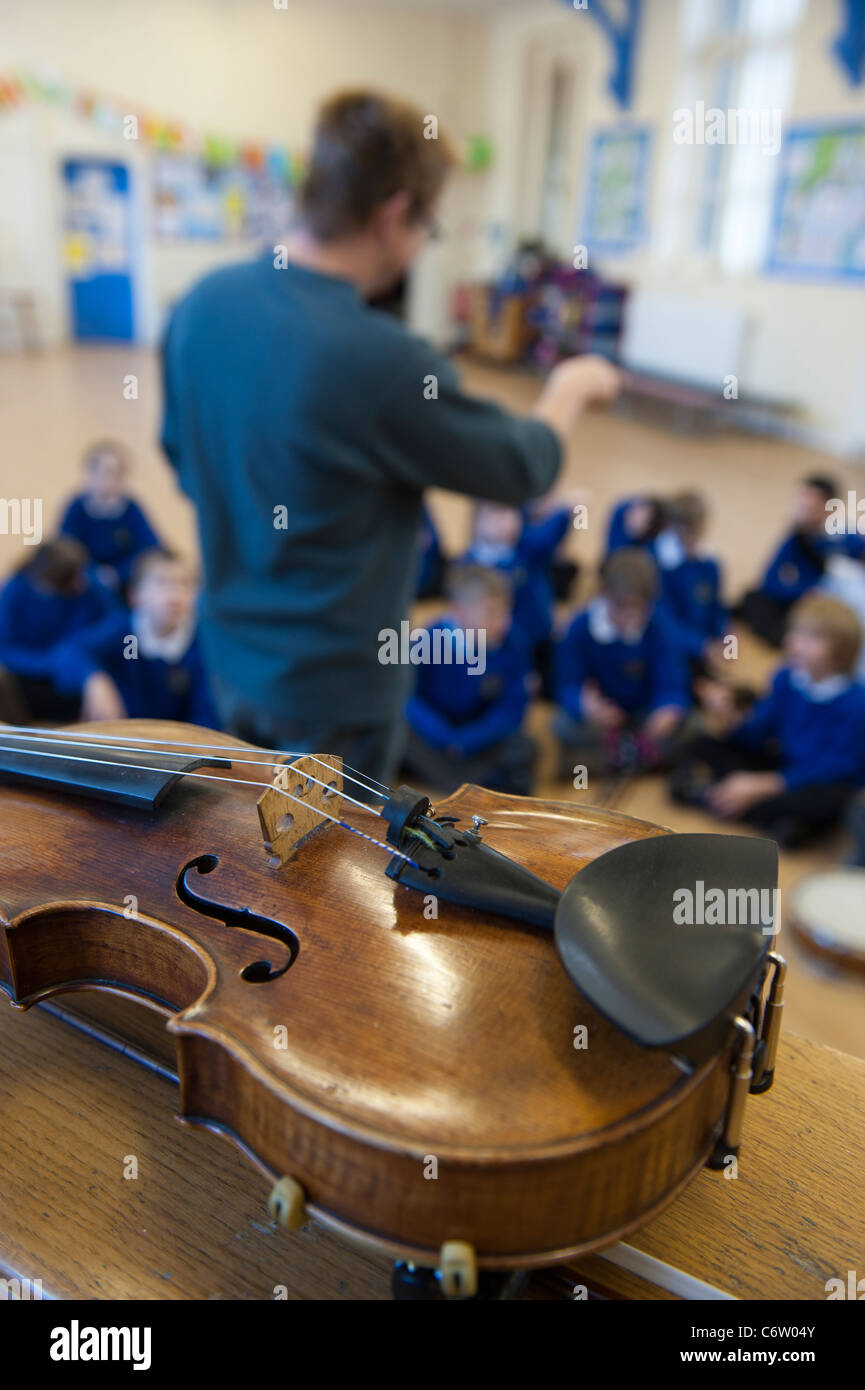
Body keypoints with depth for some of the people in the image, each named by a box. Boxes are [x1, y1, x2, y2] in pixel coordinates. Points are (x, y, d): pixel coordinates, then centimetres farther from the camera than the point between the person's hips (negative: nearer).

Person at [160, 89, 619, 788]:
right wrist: (572, 387, 8)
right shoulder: (381, 358, -28)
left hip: (233, 648, 7)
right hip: (335, 677, -7)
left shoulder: (200, 305, -6)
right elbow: (524, 467, -12)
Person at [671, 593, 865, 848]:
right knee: (706, 748, -4)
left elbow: (834, 770, -23)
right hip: (782, 767, 6)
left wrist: (762, 785, -29)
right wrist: (730, 720, -23)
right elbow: (756, 735, 0)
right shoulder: (787, 678, -2)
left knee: (827, 799, -40)